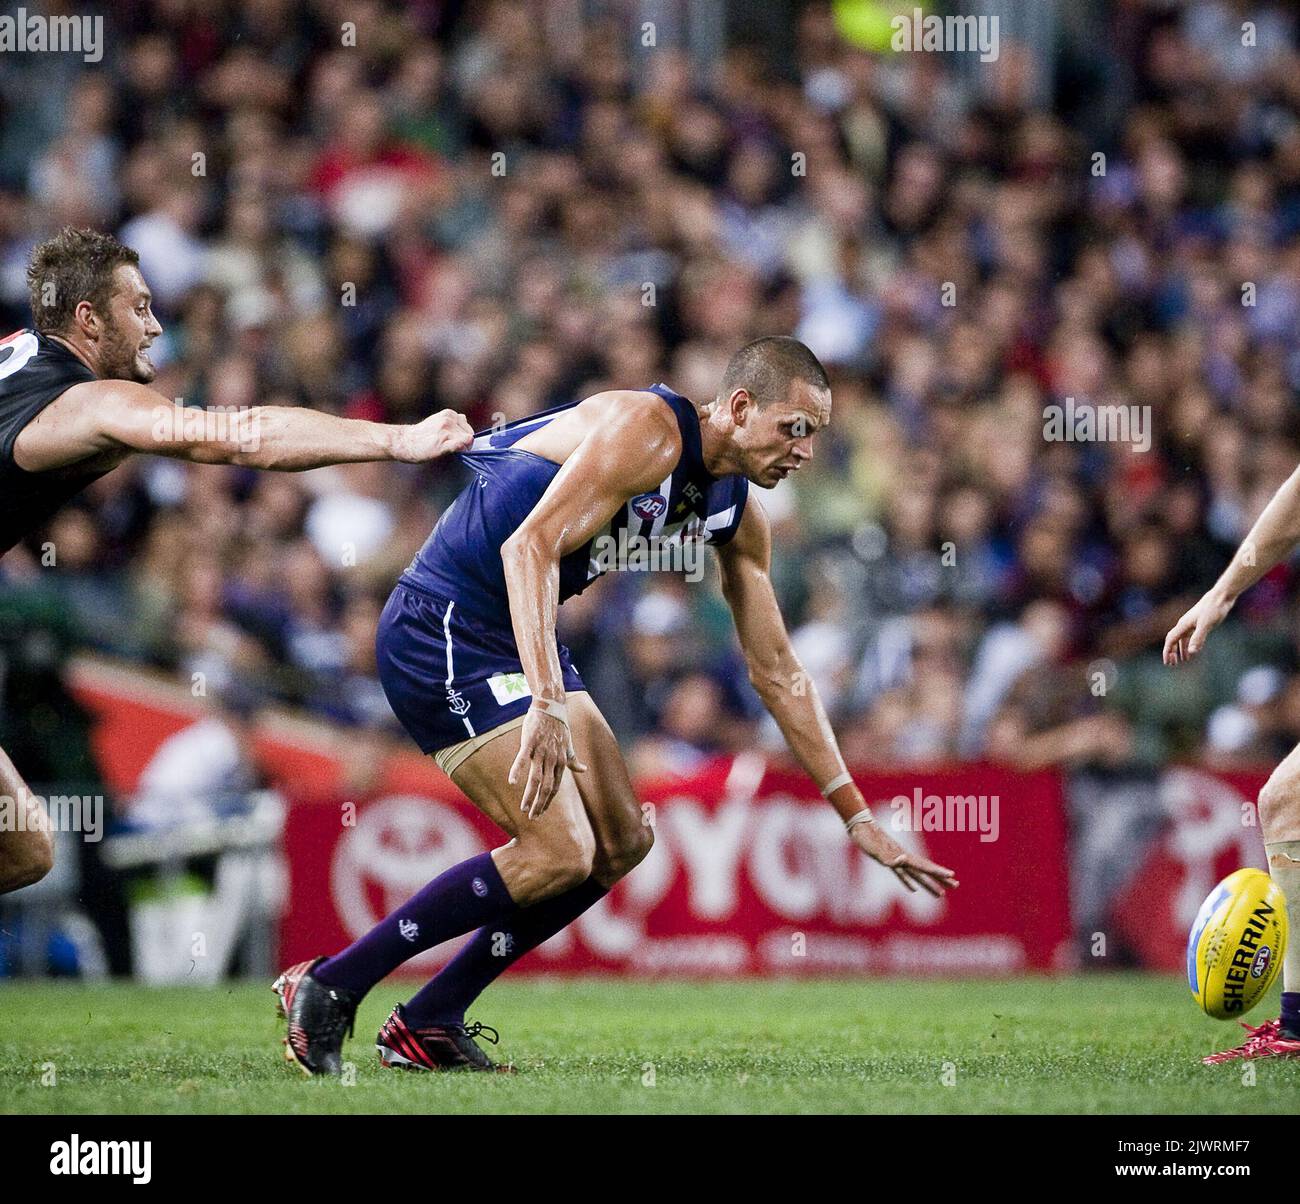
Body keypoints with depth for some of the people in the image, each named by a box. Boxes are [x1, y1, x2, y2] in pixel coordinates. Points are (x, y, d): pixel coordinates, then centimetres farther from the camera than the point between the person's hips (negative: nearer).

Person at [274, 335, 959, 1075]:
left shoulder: (738, 514, 8)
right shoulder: (648, 431, -19)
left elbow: (777, 672, 14)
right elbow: (530, 545, -29)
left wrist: (857, 815, 11)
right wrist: (546, 705, -39)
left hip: (520, 638, 10)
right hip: (442, 632, -10)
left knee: (621, 842, 7)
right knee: (560, 852, -17)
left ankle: (429, 1023, 11)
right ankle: (328, 987, -9)